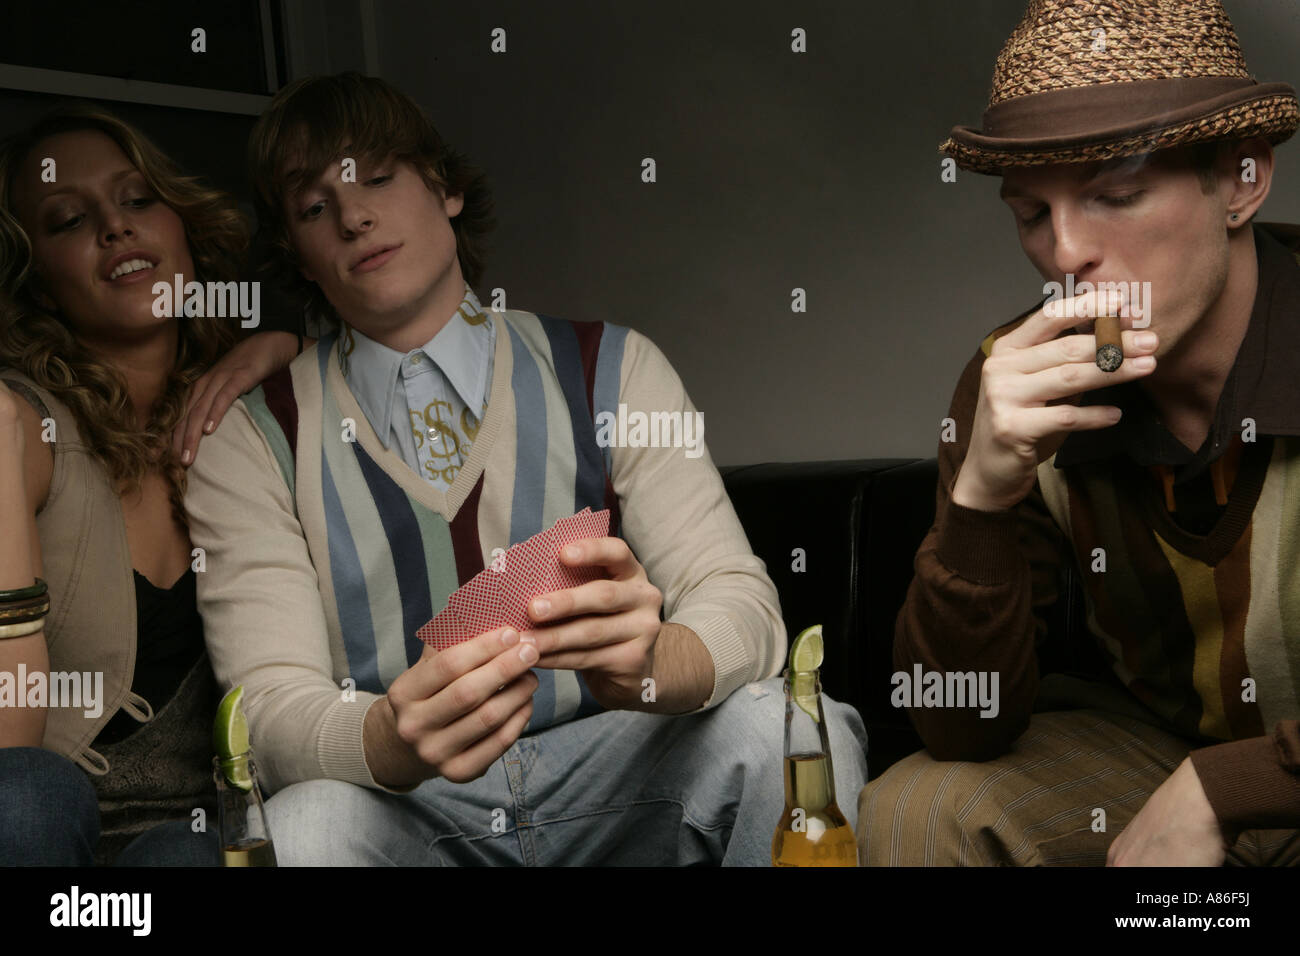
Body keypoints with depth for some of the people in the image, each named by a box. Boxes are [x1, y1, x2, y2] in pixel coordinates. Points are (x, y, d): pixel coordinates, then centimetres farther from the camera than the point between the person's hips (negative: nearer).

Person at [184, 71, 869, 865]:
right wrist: (395, 739, -34)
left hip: (612, 775, 1)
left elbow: (739, 602, -8)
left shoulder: (611, 370, 2)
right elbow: (271, 707, -10)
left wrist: (648, 660, -33)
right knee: (302, 824, -35)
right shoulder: (252, 439, 0)